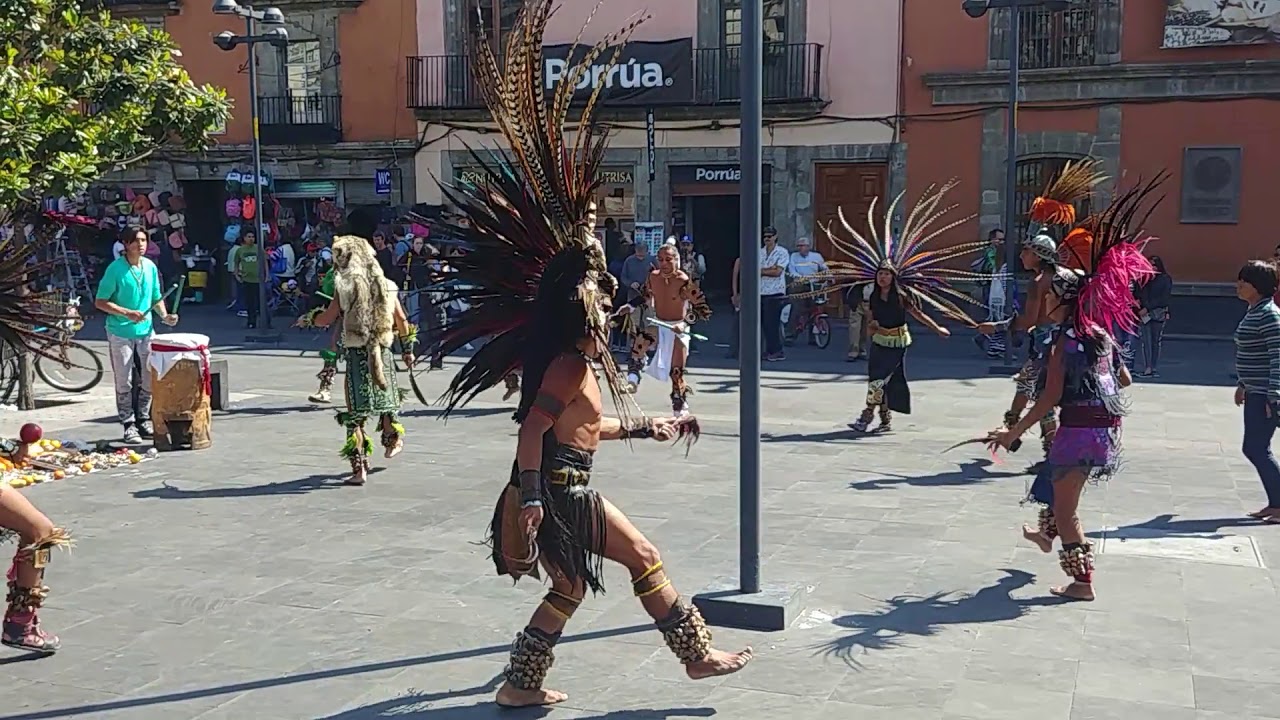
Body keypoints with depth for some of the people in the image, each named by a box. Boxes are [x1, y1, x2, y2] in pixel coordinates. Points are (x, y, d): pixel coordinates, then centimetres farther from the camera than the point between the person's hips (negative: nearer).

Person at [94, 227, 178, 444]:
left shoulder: (150, 267, 5)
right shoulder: (115, 269, -10)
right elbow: (100, 302, -9)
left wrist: (164, 315, -2)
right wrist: (127, 313, -19)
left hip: (145, 331, 5)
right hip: (120, 334, -5)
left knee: (149, 380, 9)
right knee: (124, 383, 2)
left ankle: (144, 421, 22)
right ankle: (129, 426, 9)